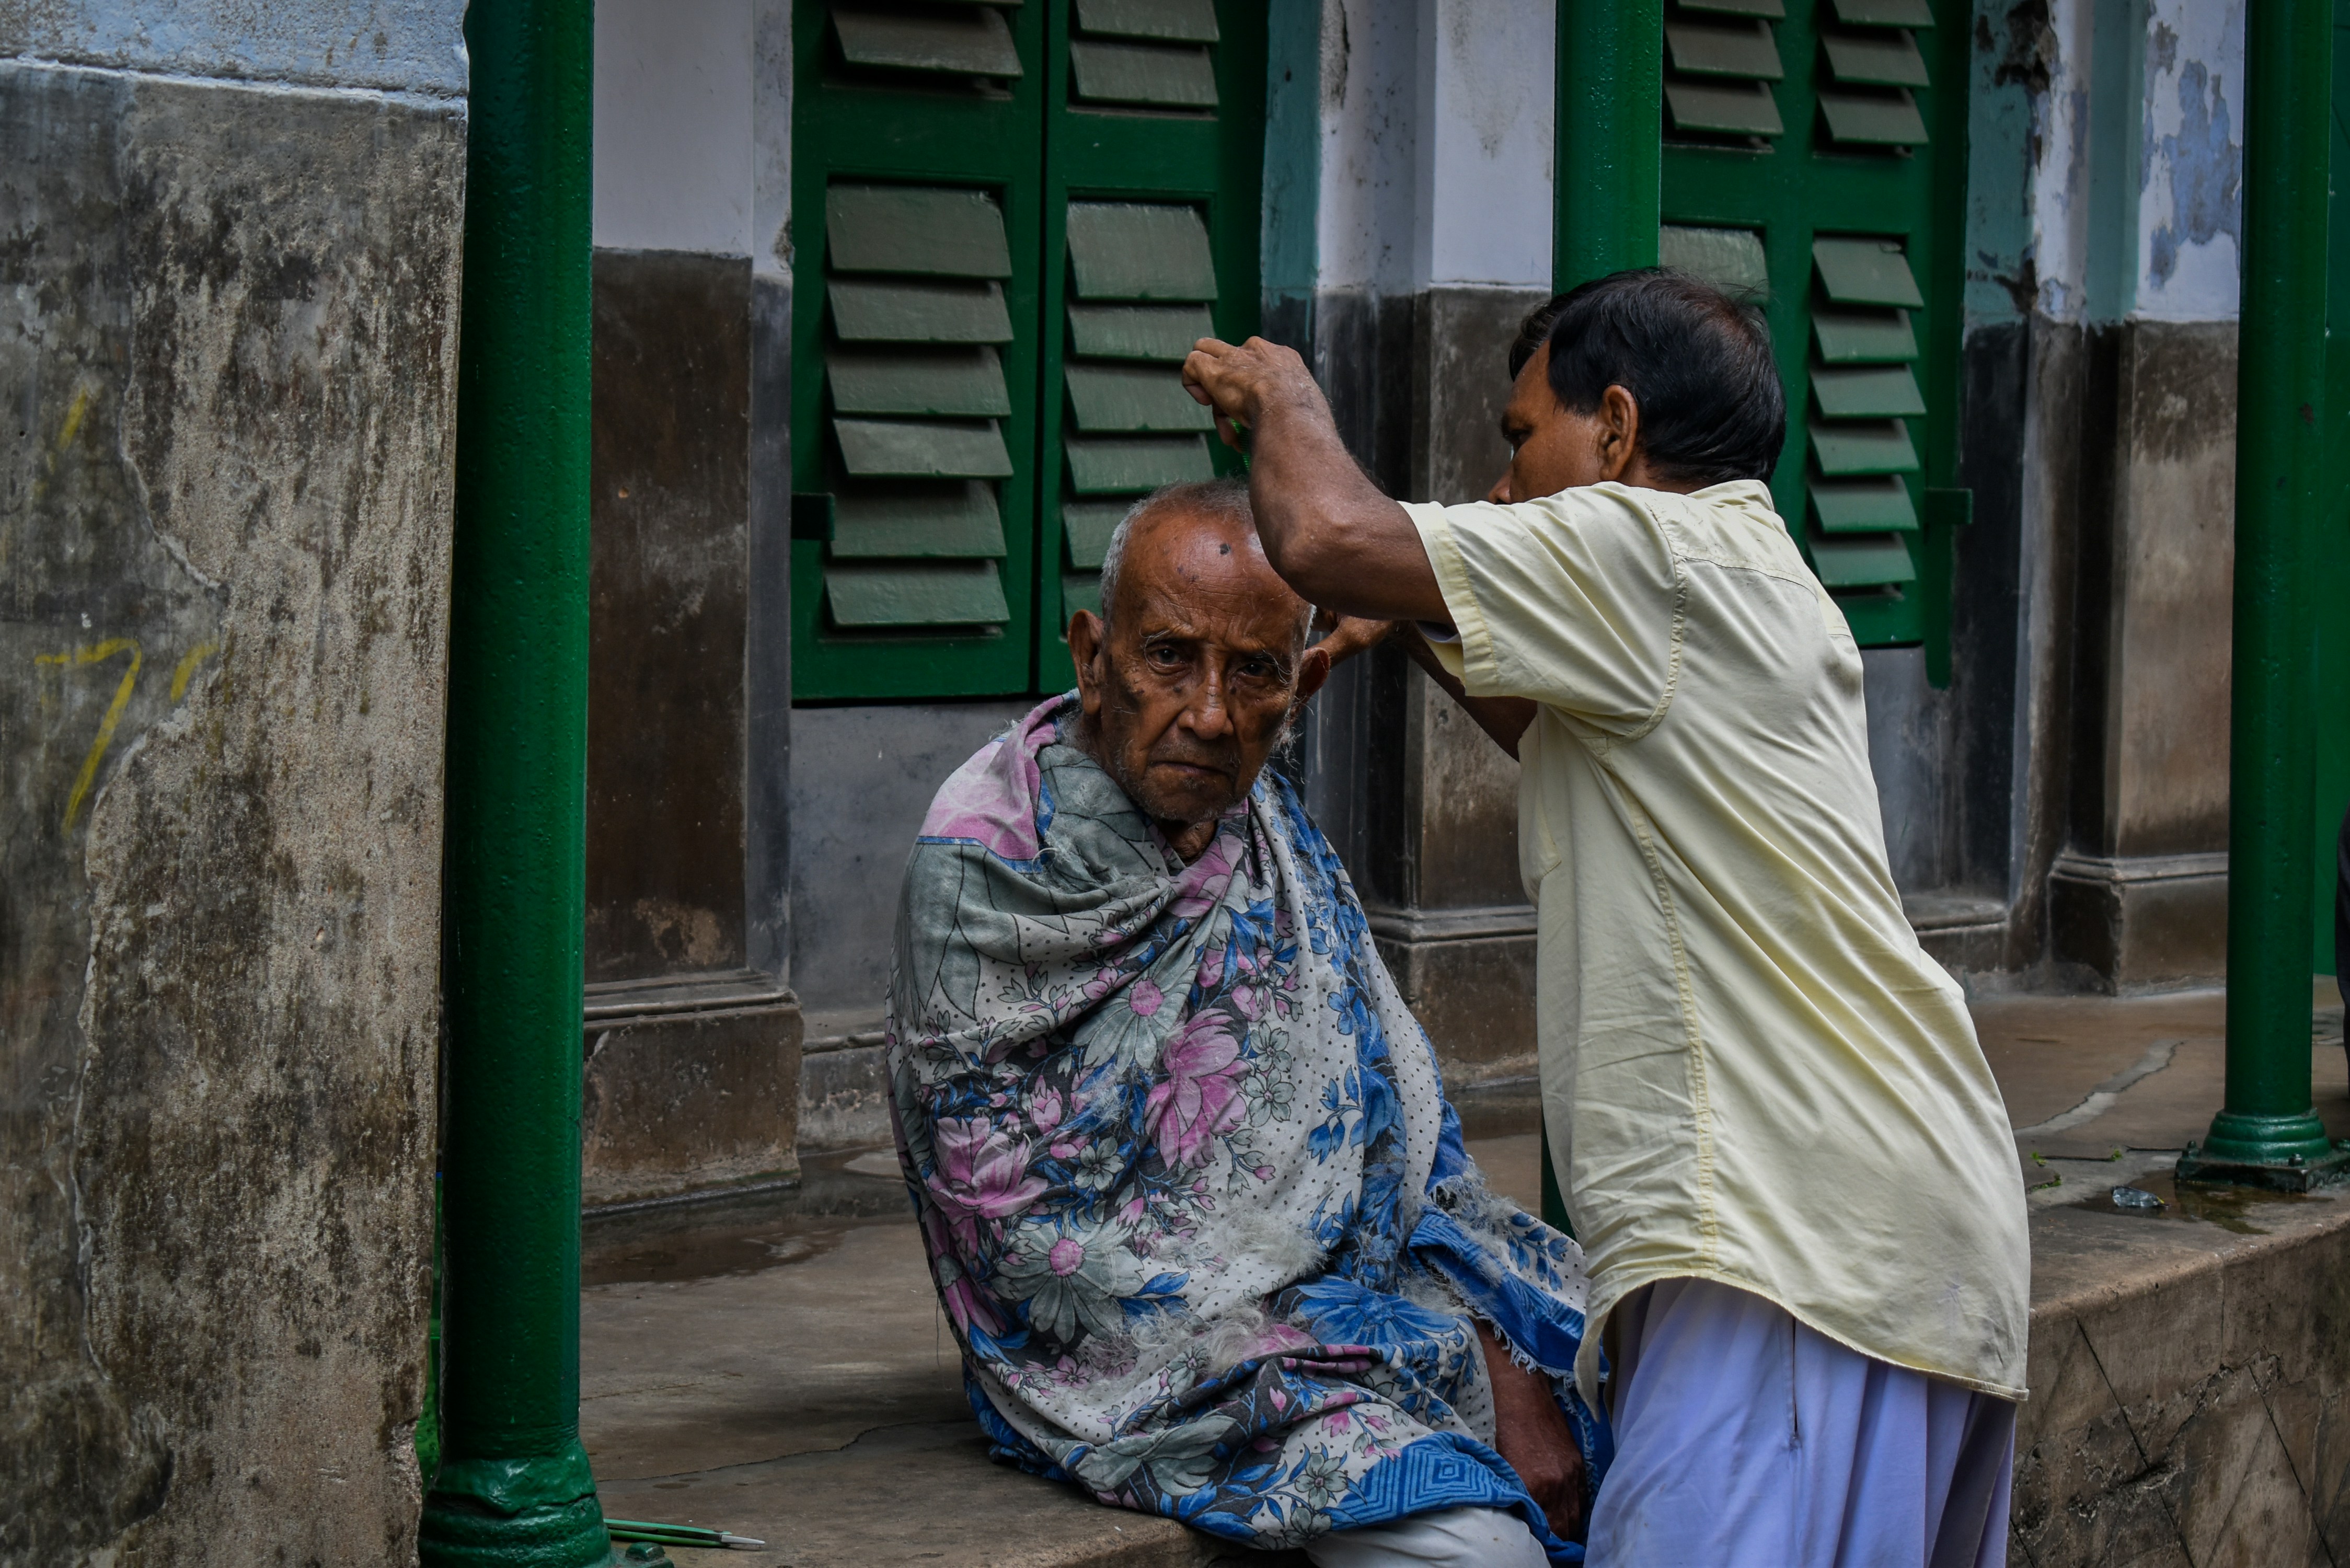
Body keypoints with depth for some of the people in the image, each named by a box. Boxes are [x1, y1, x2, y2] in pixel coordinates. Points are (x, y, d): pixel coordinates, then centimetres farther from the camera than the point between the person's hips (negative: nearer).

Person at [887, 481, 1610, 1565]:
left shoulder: (1265, 826, 9)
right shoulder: (981, 865, -12)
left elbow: (1399, 1111, 12)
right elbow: (1021, 1226, -15)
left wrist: (1499, 1368, -2)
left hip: (1352, 1304, 7)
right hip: (1147, 1368, -7)